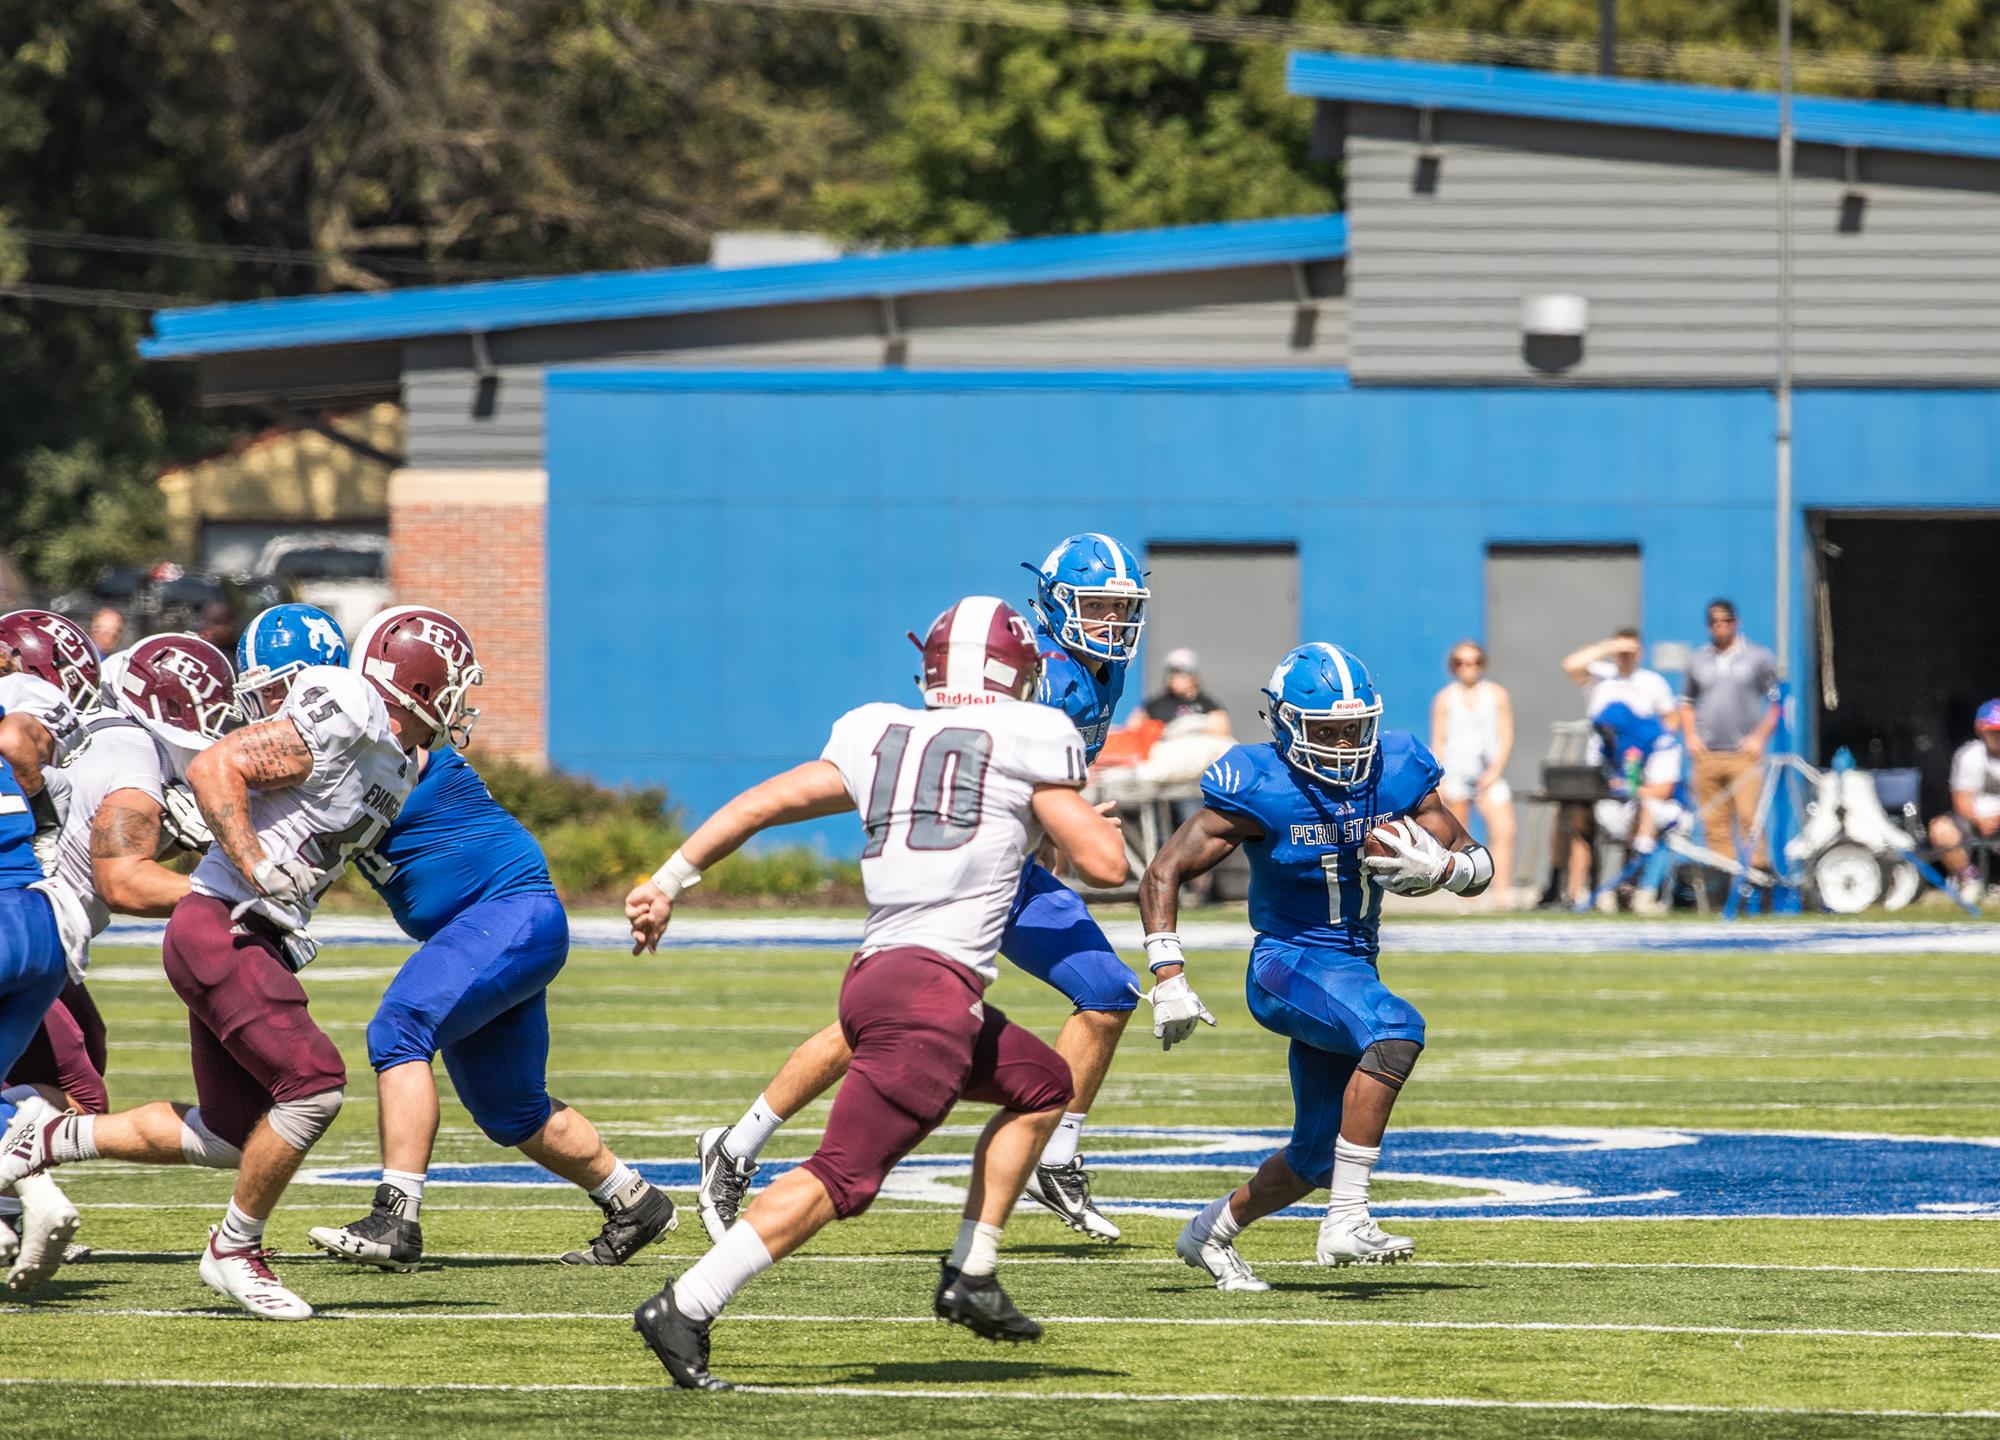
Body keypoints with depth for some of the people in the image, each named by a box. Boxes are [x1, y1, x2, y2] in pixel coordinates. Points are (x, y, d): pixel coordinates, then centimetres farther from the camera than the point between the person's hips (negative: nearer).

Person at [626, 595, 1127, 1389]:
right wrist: (1090, 825, 24)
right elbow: (1104, 865, 2)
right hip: (934, 986, -8)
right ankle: (685, 1308, -22)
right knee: (843, 1175, -12)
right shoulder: (1027, 742, 2)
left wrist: (668, 883, 19)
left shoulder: (877, 738, 18)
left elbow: (759, 803, 16)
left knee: (1042, 1085, 27)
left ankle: (970, 1275, 23)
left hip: (873, 971, 8)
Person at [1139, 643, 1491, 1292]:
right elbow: (1163, 875, -13)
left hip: (1355, 966, 6)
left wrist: (1439, 868, -22)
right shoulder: (1262, 790, -15)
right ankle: (1346, 1224, -35)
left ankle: (1213, 1231, 41)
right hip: (1288, 965, -6)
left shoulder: (1396, 772, -4)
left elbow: (1480, 864, 2)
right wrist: (1168, 976, -23)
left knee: (1319, 1153, 13)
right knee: (1396, 1029, -35)